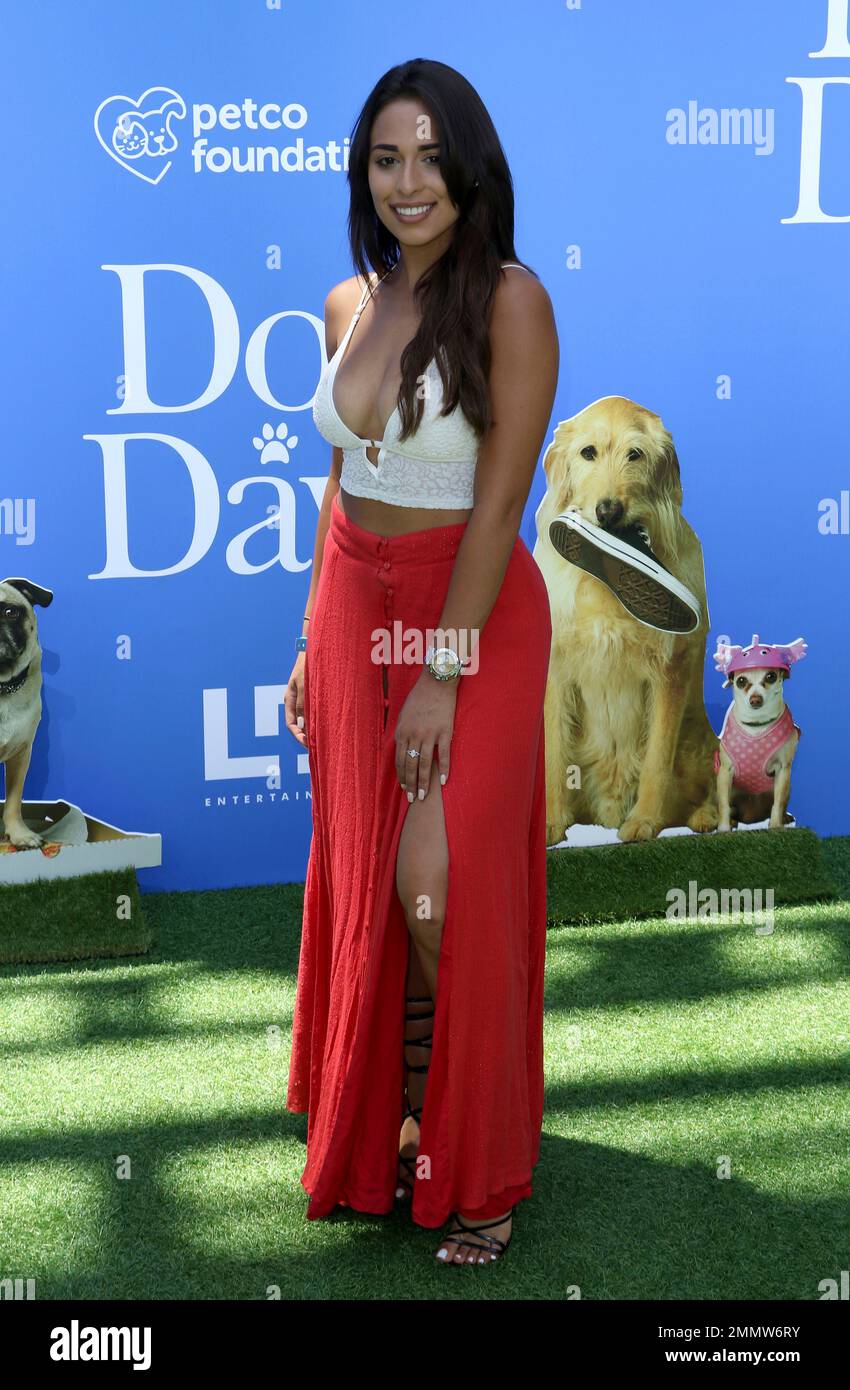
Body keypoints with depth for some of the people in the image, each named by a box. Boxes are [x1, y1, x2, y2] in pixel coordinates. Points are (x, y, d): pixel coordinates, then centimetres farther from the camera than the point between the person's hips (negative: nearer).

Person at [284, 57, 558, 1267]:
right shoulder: (350, 305, 7)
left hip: (473, 615, -5)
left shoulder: (509, 300, -12)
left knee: (442, 893, -6)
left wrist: (443, 669, -17)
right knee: (362, 885, 9)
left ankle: (474, 1167, 15)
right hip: (355, 606, 6)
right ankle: (380, 1130, 29)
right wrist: (315, 638, 13)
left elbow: (500, 498, -16)